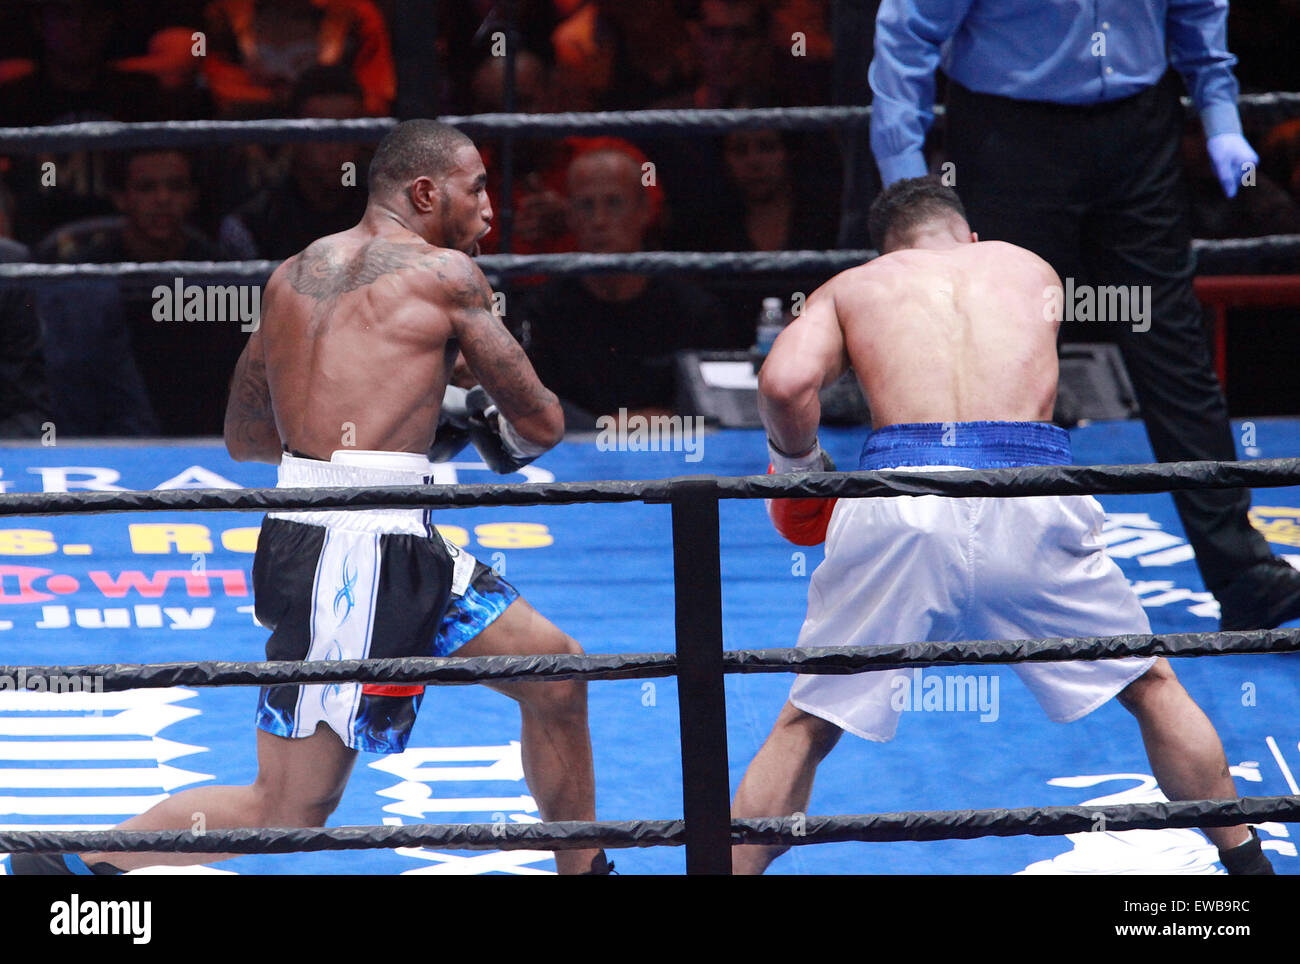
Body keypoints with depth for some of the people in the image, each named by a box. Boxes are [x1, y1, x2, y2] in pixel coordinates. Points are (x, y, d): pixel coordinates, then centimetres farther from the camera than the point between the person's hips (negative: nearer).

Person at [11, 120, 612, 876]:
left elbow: (245, 437, 24)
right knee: (287, 809, -5)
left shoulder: (295, 274, 16)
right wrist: (505, 428, 26)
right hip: (360, 551, -9)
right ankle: (77, 860, -2)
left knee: (555, 669, 18)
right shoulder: (447, 274, -3)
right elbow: (540, 426, 3)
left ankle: (584, 869, 28)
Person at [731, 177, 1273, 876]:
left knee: (805, 727, 15)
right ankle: (1246, 861, 25)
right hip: (1029, 494, 1)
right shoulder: (1032, 270, 29)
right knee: (1151, 687, 21)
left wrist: (796, 465, 22)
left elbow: (785, 383, 4)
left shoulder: (851, 287, 22)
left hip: (898, 498, -1)